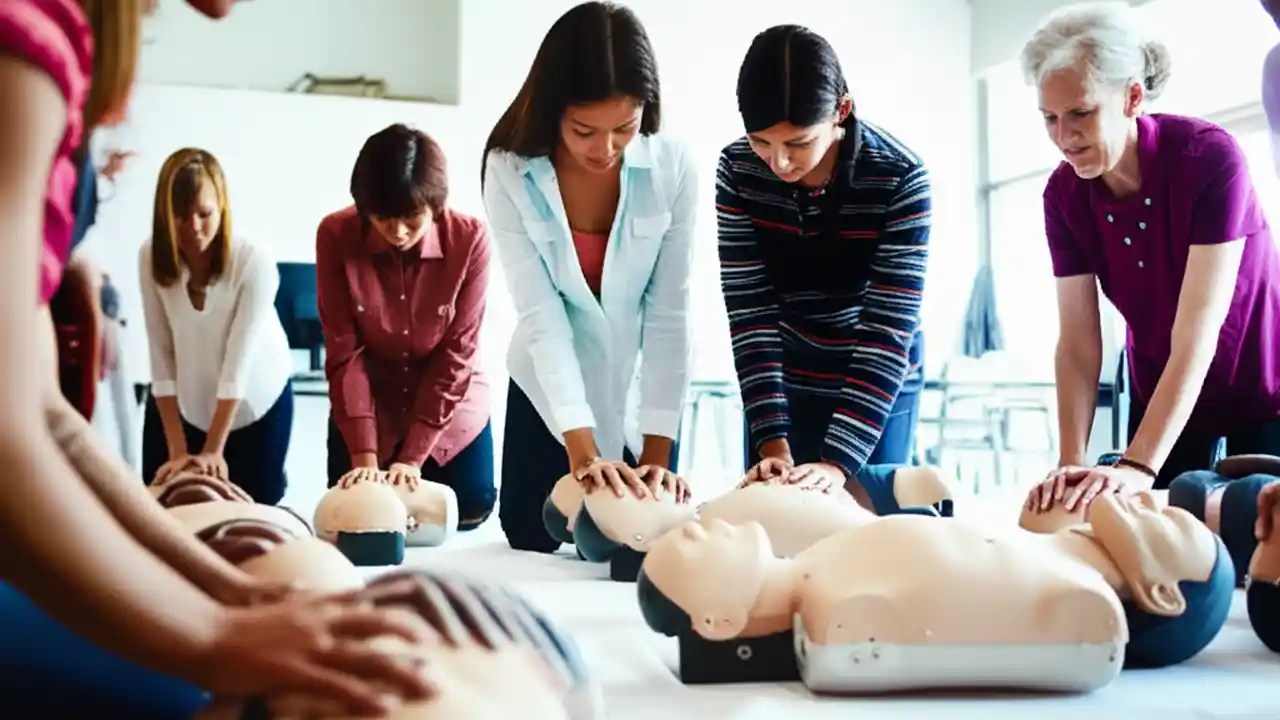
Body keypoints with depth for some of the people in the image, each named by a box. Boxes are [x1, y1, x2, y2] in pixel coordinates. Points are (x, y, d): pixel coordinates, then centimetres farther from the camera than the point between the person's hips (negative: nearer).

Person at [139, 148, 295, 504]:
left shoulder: (254, 261, -27)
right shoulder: (151, 258, -19)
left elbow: (239, 362, -26)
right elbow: (161, 357, -18)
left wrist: (214, 450, -25)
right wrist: (177, 450, -20)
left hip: (256, 402, -2)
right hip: (180, 402, 2)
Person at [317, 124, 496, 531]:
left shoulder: (470, 239, -23)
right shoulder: (335, 236, -21)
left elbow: (456, 353, -20)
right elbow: (343, 352, -19)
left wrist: (412, 457, -24)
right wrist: (364, 456, -25)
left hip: (449, 409, 0)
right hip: (366, 410, 1)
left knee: (466, 514, -4)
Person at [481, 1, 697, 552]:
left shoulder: (672, 168, -20)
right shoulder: (510, 173, -21)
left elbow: (669, 316, -17)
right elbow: (541, 316, -25)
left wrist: (656, 451, -21)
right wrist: (582, 450, -33)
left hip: (641, 398, 0)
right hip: (549, 395, 0)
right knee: (532, 550, 8)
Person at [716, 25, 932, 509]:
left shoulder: (900, 178, -23)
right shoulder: (738, 171, -16)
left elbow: (888, 329, -24)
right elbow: (750, 313, -17)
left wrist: (837, 461, -31)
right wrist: (772, 440, -25)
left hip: (878, 388, -2)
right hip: (779, 386, 2)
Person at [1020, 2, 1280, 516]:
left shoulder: (1210, 157, -28)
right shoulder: (1064, 193, -15)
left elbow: (1195, 337, -32)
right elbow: (1077, 343, -16)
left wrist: (1137, 466, -40)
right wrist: (1071, 463, -29)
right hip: (1160, 396, 4)